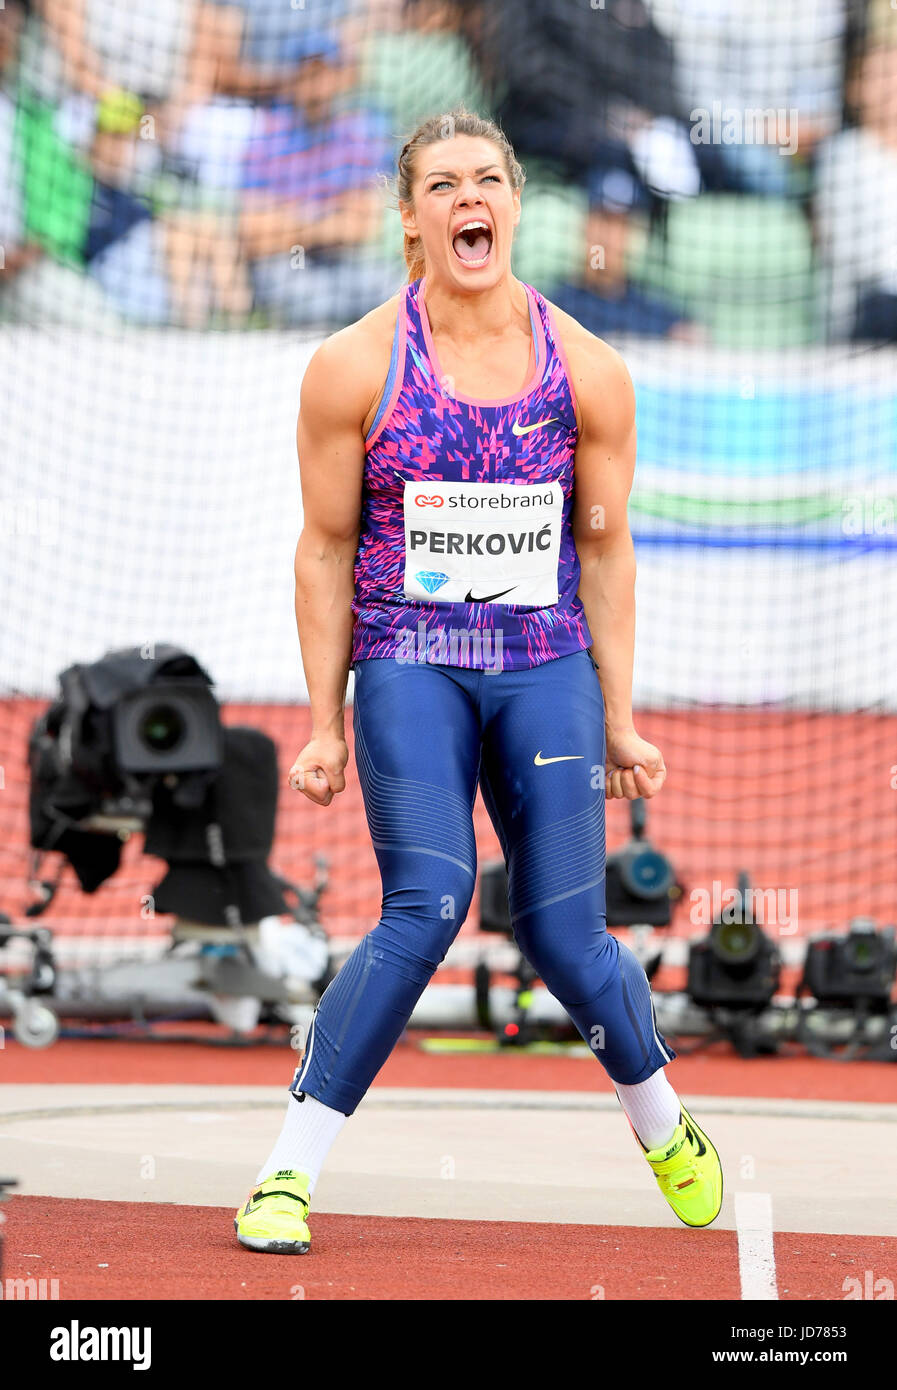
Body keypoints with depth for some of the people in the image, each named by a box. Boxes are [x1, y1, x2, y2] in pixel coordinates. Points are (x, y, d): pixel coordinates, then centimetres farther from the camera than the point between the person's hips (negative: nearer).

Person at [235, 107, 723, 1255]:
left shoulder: (588, 372, 2)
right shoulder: (355, 366, -3)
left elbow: (603, 548, 9)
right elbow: (326, 549, 2)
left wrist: (619, 720, 9)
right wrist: (323, 724, 1)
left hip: (548, 668, 2)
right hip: (407, 664, -2)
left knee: (564, 934, 1)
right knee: (428, 905, -20)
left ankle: (663, 1126, 30)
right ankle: (287, 1173, -11)